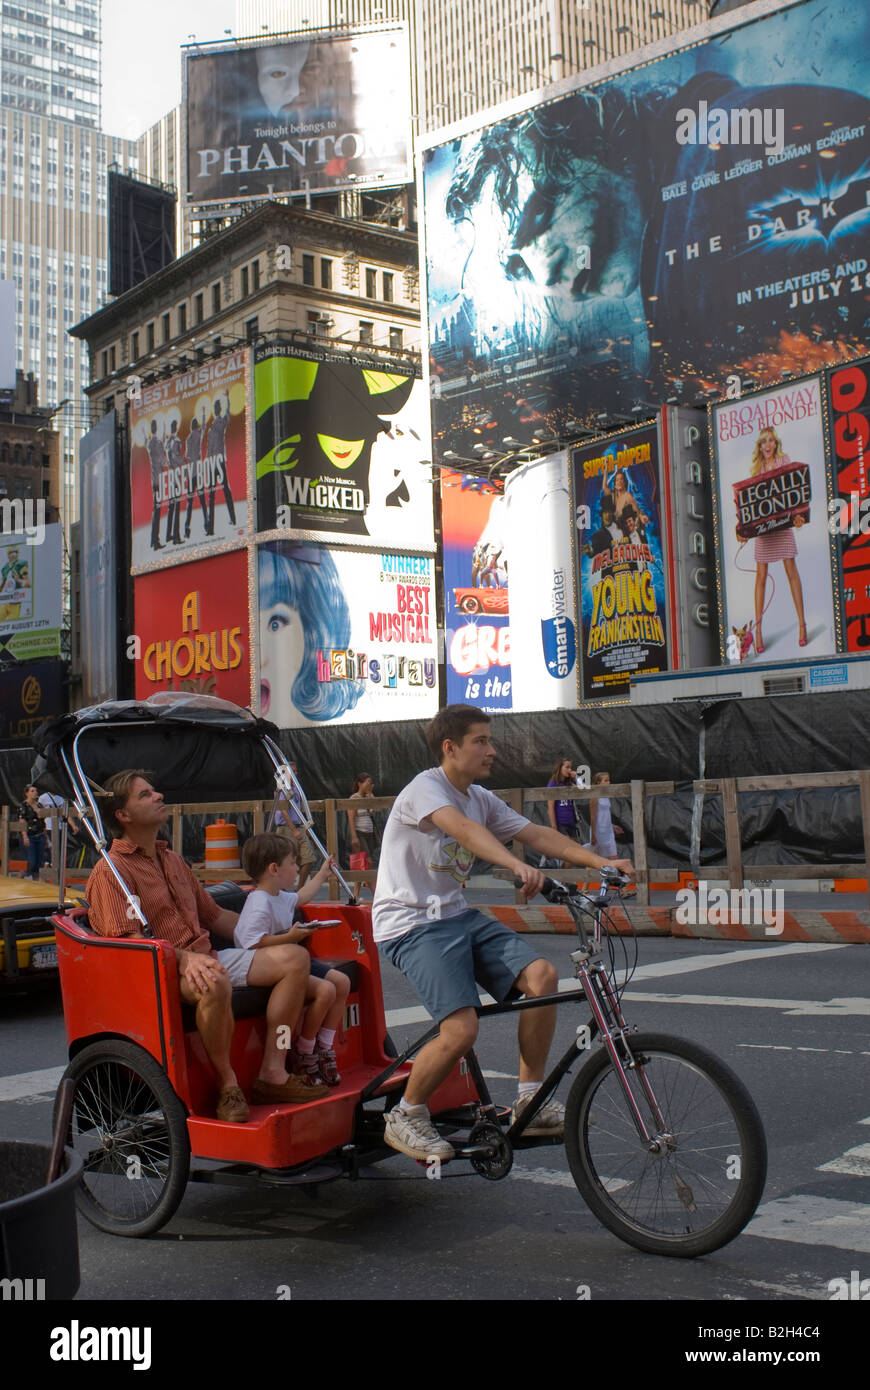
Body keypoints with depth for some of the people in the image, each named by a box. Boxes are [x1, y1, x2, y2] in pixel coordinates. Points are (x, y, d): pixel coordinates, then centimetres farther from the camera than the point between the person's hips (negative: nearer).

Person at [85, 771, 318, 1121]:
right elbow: (124, 939, -17)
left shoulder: (171, 860, 24)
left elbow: (213, 915, 30)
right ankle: (227, 1085, -23)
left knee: (295, 958, -8)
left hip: (204, 958, 9)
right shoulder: (111, 871, -4)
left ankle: (273, 1072, -13)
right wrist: (182, 959, -32)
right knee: (214, 983, -41)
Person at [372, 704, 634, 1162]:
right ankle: (405, 1118, 3)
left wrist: (601, 862, -6)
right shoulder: (424, 788, -13)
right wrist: (519, 866, -48)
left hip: (457, 916, 8)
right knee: (461, 1030, -23)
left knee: (541, 974, -12)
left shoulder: (481, 798, 12)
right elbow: (463, 829, -33)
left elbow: (537, 834, 7)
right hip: (411, 924, -8)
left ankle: (530, 1103, 0)